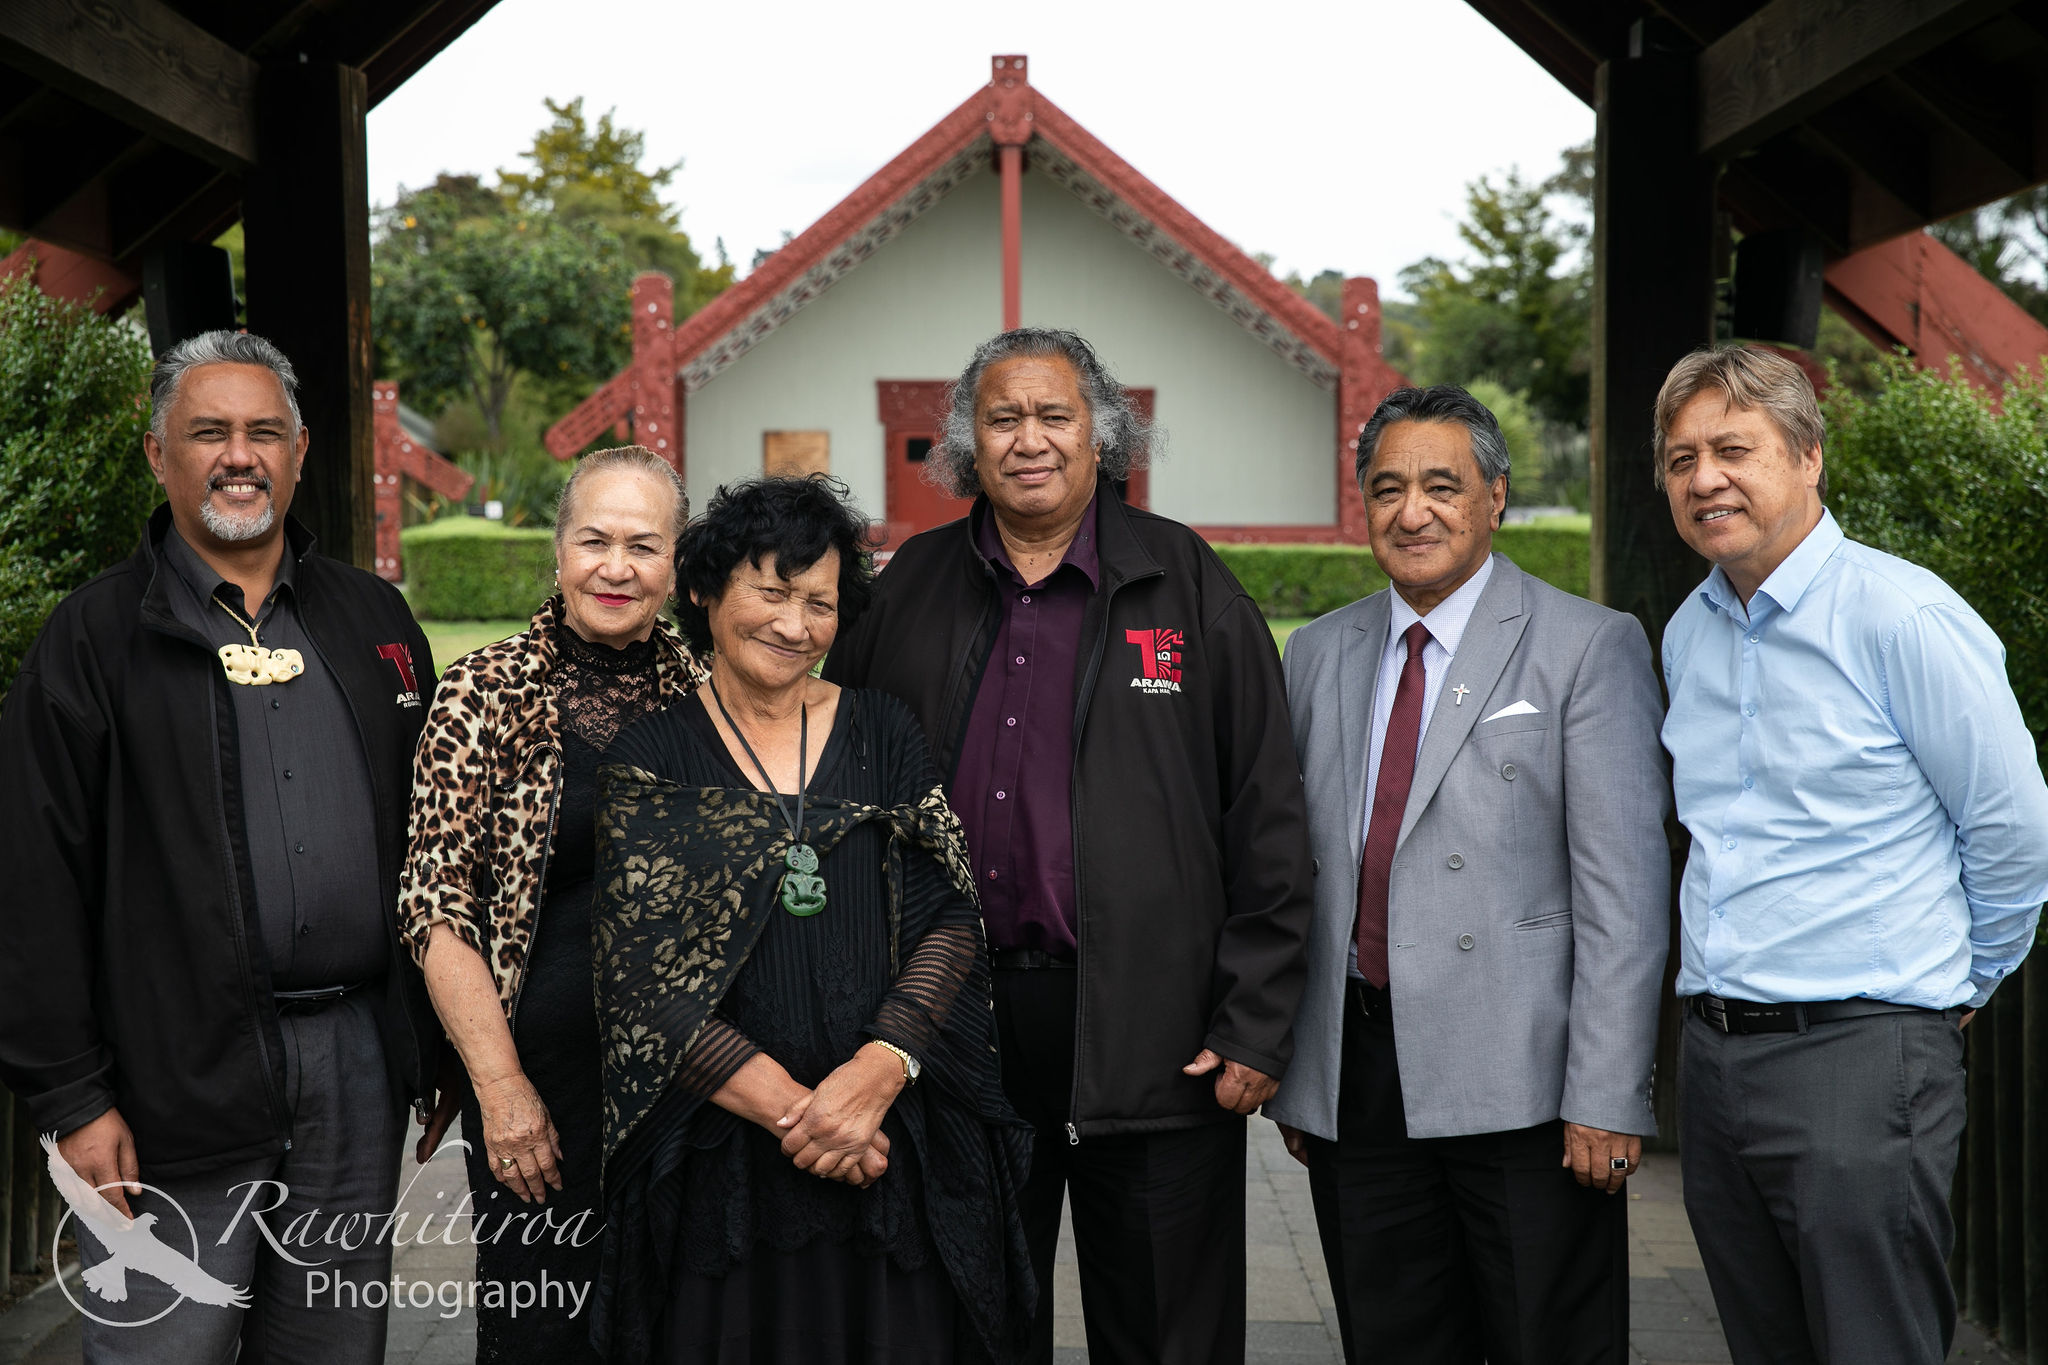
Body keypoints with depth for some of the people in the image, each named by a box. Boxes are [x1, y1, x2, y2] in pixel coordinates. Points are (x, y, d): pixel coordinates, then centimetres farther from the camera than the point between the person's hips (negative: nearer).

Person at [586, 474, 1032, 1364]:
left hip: (894, 1149, 2)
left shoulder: (884, 737, 8)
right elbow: (639, 979, -6)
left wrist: (878, 1073, -17)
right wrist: (790, 1108, -15)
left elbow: (951, 920, -1)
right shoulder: (649, 763, 2)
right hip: (723, 1168, -1)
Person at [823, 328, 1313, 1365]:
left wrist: (1255, 1026, -6)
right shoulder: (909, 589, 8)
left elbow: (1268, 816, -1)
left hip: (1150, 1039, -2)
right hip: (955, 1029, 2)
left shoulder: (1185, 585, 1)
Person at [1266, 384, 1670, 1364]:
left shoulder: (1590, 647, -2)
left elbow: (1624, 890, -7)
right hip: (1353, 1087, 4)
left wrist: (1605, 1098, -13)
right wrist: (1289, 1074, 10)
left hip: (1520, 1088, -4)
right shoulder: (1317, 656, 13)